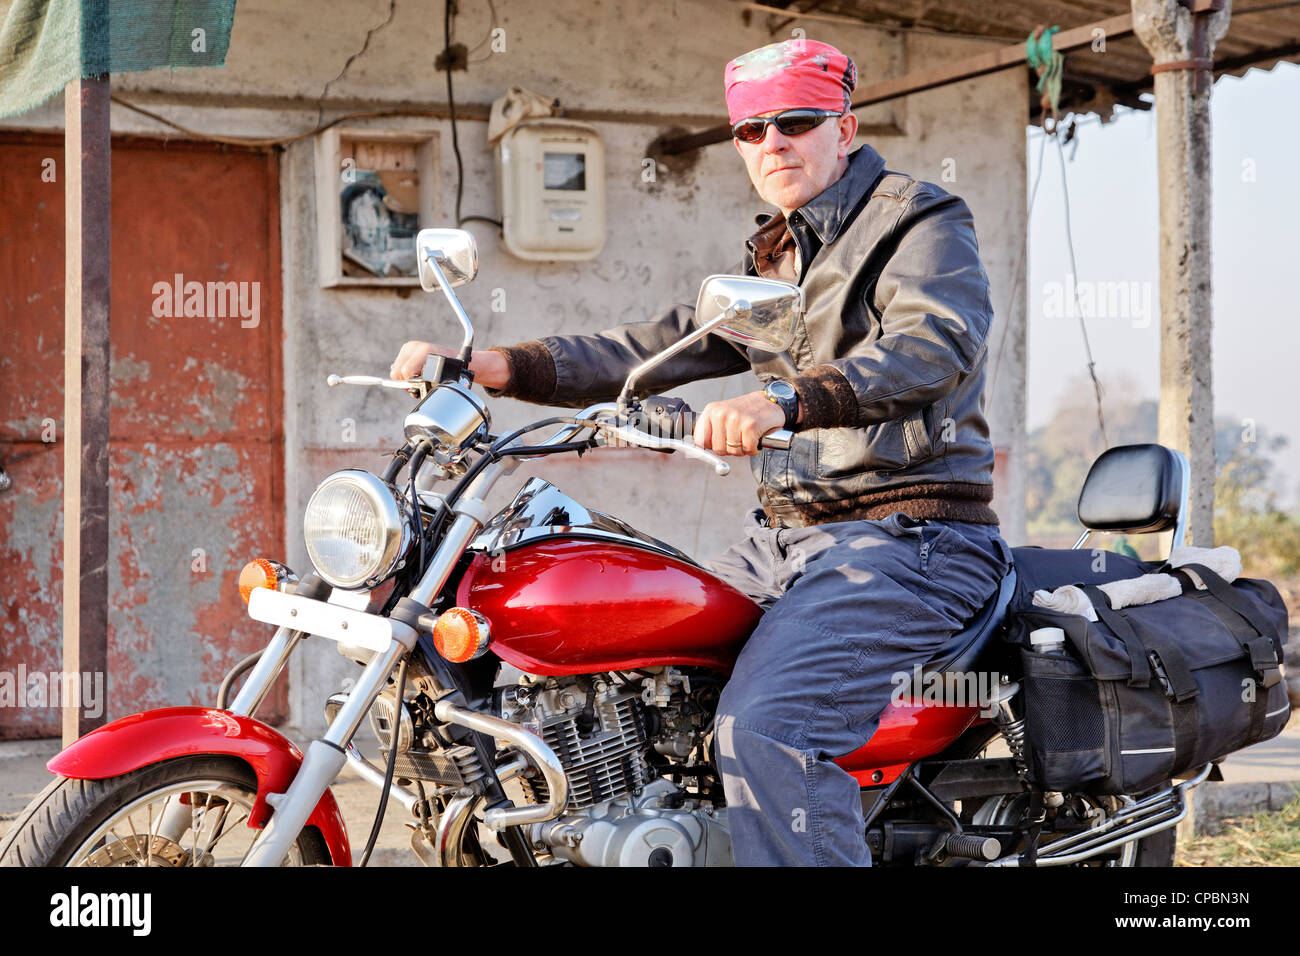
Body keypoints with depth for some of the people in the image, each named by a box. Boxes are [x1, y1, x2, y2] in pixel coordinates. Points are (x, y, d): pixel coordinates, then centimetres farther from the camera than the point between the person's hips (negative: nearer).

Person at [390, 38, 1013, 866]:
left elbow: (935, 347, -24)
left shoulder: (923, 223, -4)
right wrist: (493, 365, 3)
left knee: (763, 727, -29)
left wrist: (781, 400, -40)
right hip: (784, 537, 9)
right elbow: (656, 349, 16)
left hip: (908, 537, -9)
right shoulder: (771, 262, 20)